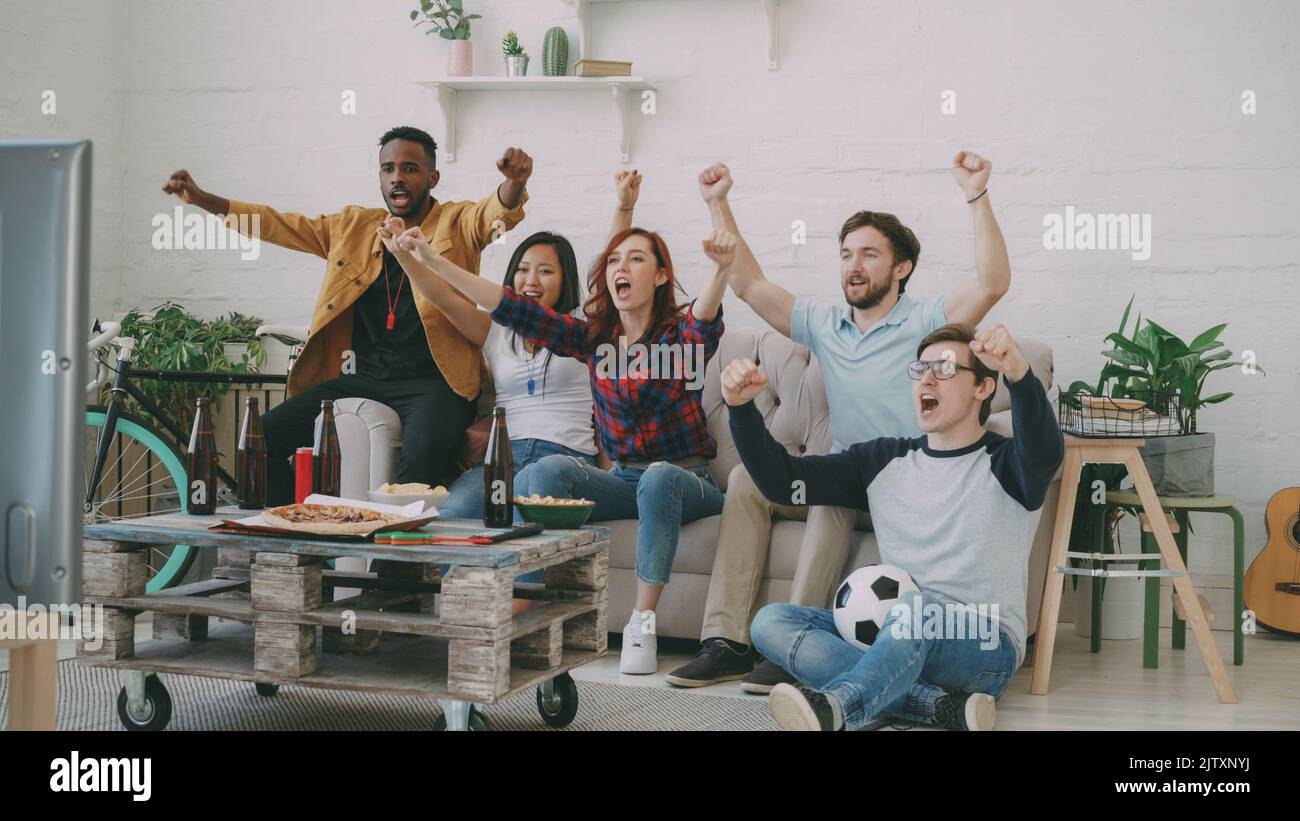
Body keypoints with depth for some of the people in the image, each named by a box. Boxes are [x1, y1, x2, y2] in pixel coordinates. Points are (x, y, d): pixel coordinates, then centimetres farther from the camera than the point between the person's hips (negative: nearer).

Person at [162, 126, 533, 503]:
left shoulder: (458, 223, 6)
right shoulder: (352, 226, 18)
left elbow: (500, 211, -13)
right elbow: (282, 225, 19)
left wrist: (514, 181, -38)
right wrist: (204, 199, 9)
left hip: (431, 381, -5)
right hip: (360, 379, 5)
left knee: (424, 451, -37)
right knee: (265, 435, -12)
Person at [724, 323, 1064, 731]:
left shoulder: (1004, 464, 1)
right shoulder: (884, 461, 15)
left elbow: (1045, 452, -25)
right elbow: (781, 480, 10)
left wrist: (1019, 373, -45)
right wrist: (741, 406, -6)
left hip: (984, 647, -5)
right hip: (896, 635, 6)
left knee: (916, 606, -38)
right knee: (770, 622, -18)